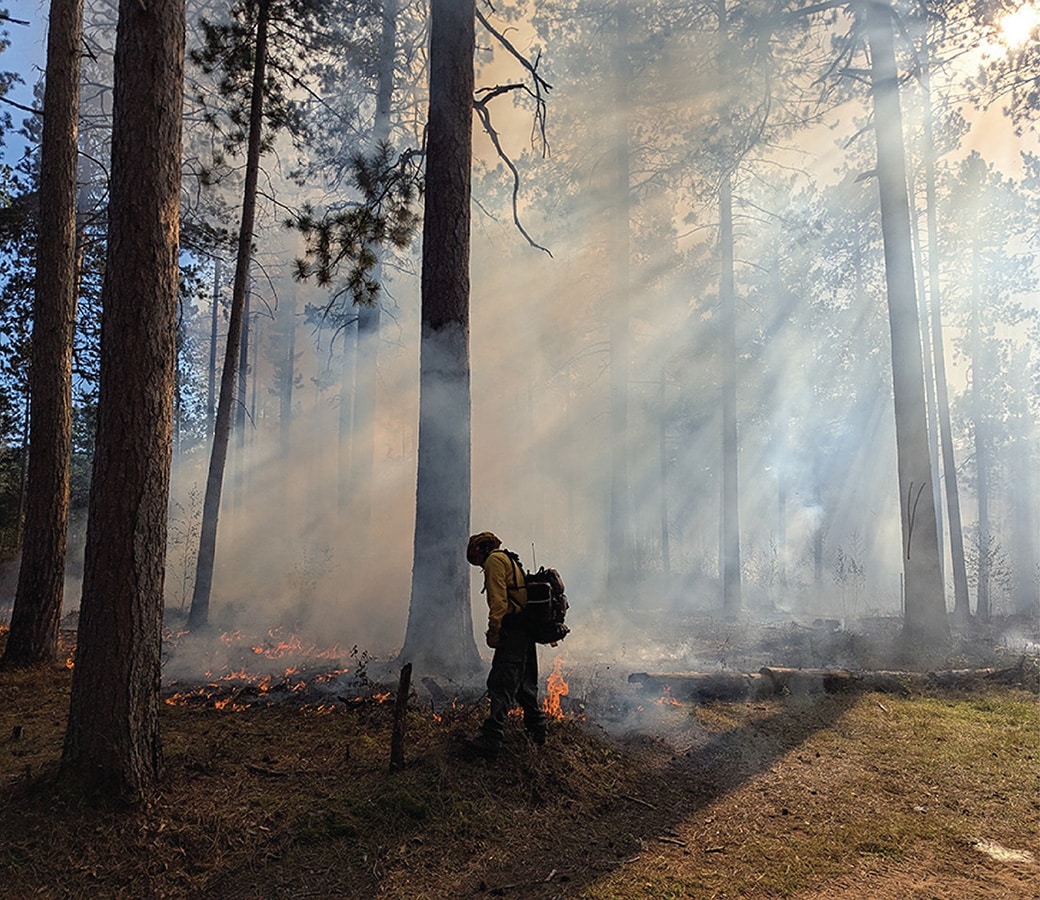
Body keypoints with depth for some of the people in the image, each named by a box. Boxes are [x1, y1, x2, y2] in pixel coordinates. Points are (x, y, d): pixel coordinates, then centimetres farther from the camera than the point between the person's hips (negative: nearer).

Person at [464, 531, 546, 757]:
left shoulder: (494, 560, -3)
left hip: (513, 629, -10)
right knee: (524, 684, 18)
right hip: (527, 630, 10)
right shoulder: (511, 561, 27)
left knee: (501, 685, -13)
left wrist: (494, 629, -18)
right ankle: (536, 731, 26)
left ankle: (491, 739, -17)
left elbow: (498, 597, -15)